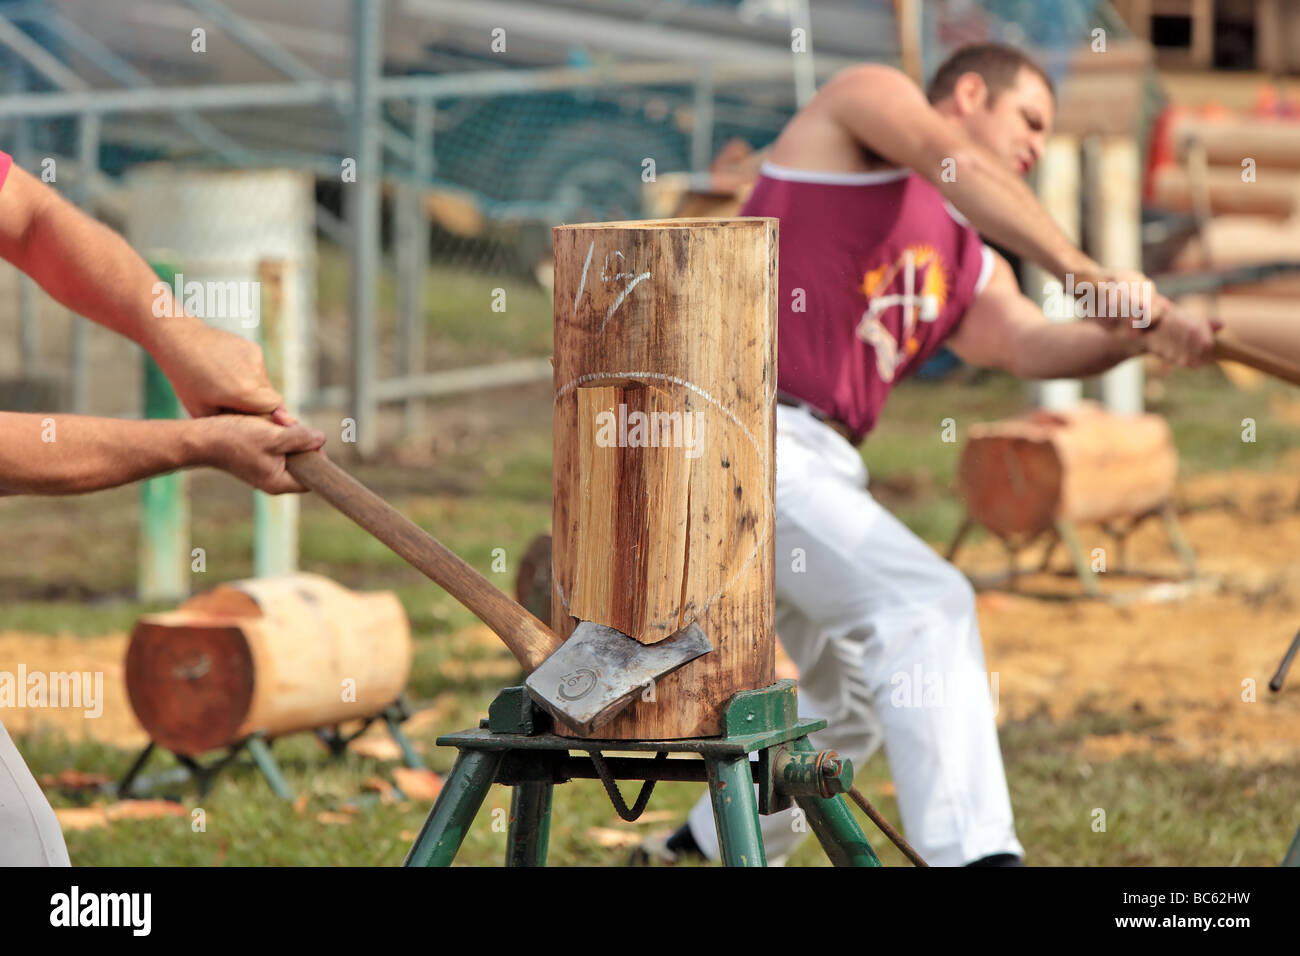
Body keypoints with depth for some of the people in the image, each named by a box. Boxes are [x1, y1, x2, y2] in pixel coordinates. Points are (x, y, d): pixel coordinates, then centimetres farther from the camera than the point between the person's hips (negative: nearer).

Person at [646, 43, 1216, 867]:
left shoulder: (972, 269, 21)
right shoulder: (868, 98, 4)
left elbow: (1029, 344, 2)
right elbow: (962, 167, -16)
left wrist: (1137, 335, -17)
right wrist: (1082, 271, -26)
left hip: (820, 461, 9)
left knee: (854, 694, 22)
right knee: (925, 606, -22)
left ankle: (702, 849, 40)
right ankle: (976, 854, -29)